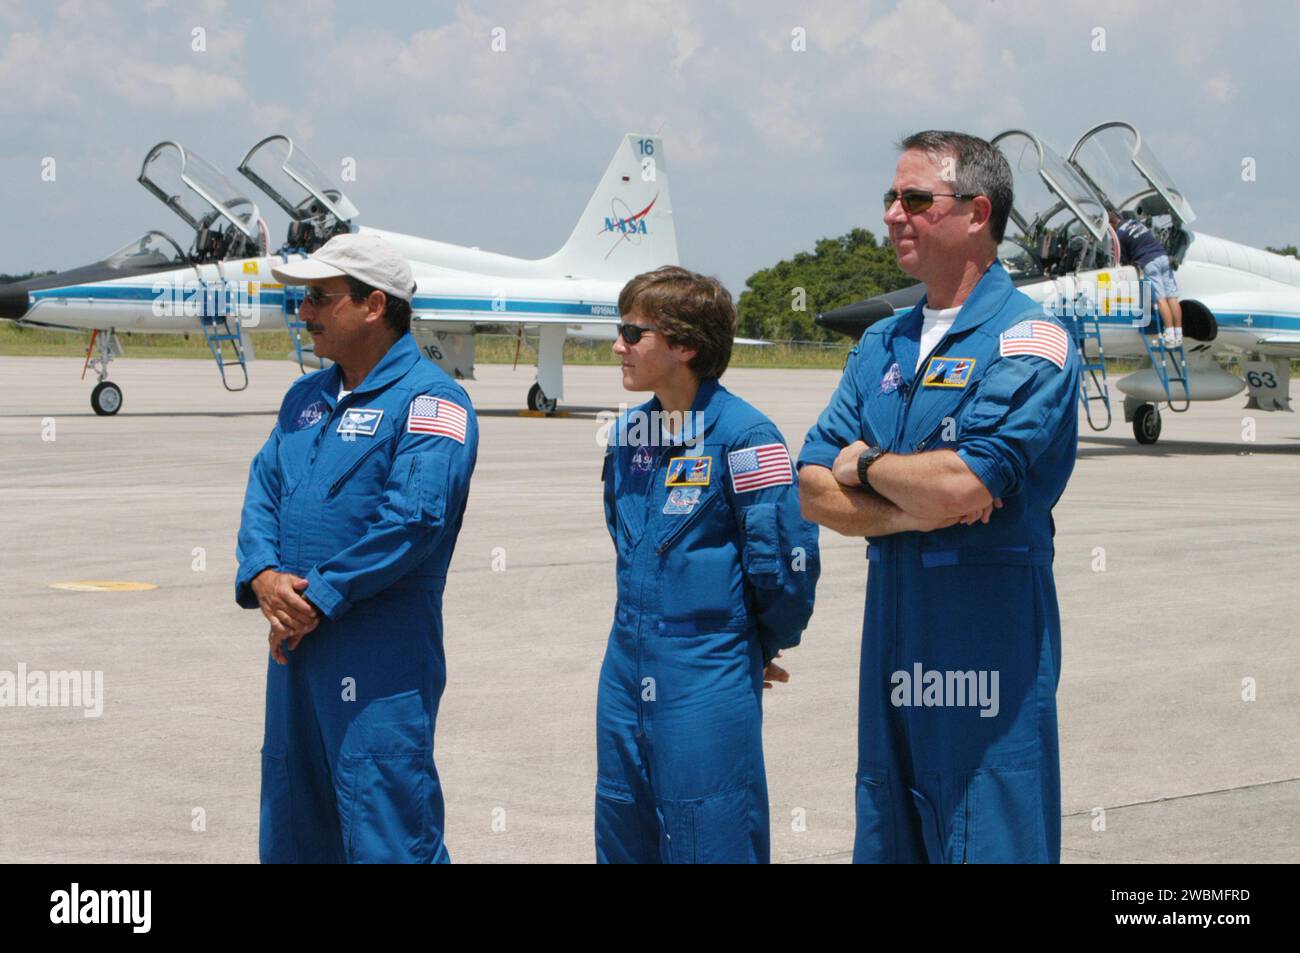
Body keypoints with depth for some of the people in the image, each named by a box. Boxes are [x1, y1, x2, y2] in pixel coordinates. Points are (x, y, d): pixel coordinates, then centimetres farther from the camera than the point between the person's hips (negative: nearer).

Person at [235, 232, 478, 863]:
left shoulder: (429, 401, -9)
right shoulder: (306, 398, 17)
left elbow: (414, 519, -19)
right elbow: (264, 491, 12)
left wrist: (317, 598, -18)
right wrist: (263, 575, -9)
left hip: (378, 664, -8)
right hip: (294, 647, 8)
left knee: (384, 837, -6)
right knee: (291, 836, 15)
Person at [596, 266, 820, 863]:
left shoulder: (742, 436, -15)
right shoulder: (628, 435, 8)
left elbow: (786, 555, -16)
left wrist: (767, 643, -3)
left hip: (708, 676, -7)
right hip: (628, 667, 8)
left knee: (706, 839, 0)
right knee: (623, 838, 14)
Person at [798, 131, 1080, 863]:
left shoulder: (1029, 340, -9)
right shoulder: (881, 346, 14)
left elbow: (962, 486, -22)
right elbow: (816, 494, 8)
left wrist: (866, 464, -4)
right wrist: (912, 509, -11)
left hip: (988, 632, -7)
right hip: (892, 632, 7)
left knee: (989, 843, -4)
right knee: (887, 842, 12)